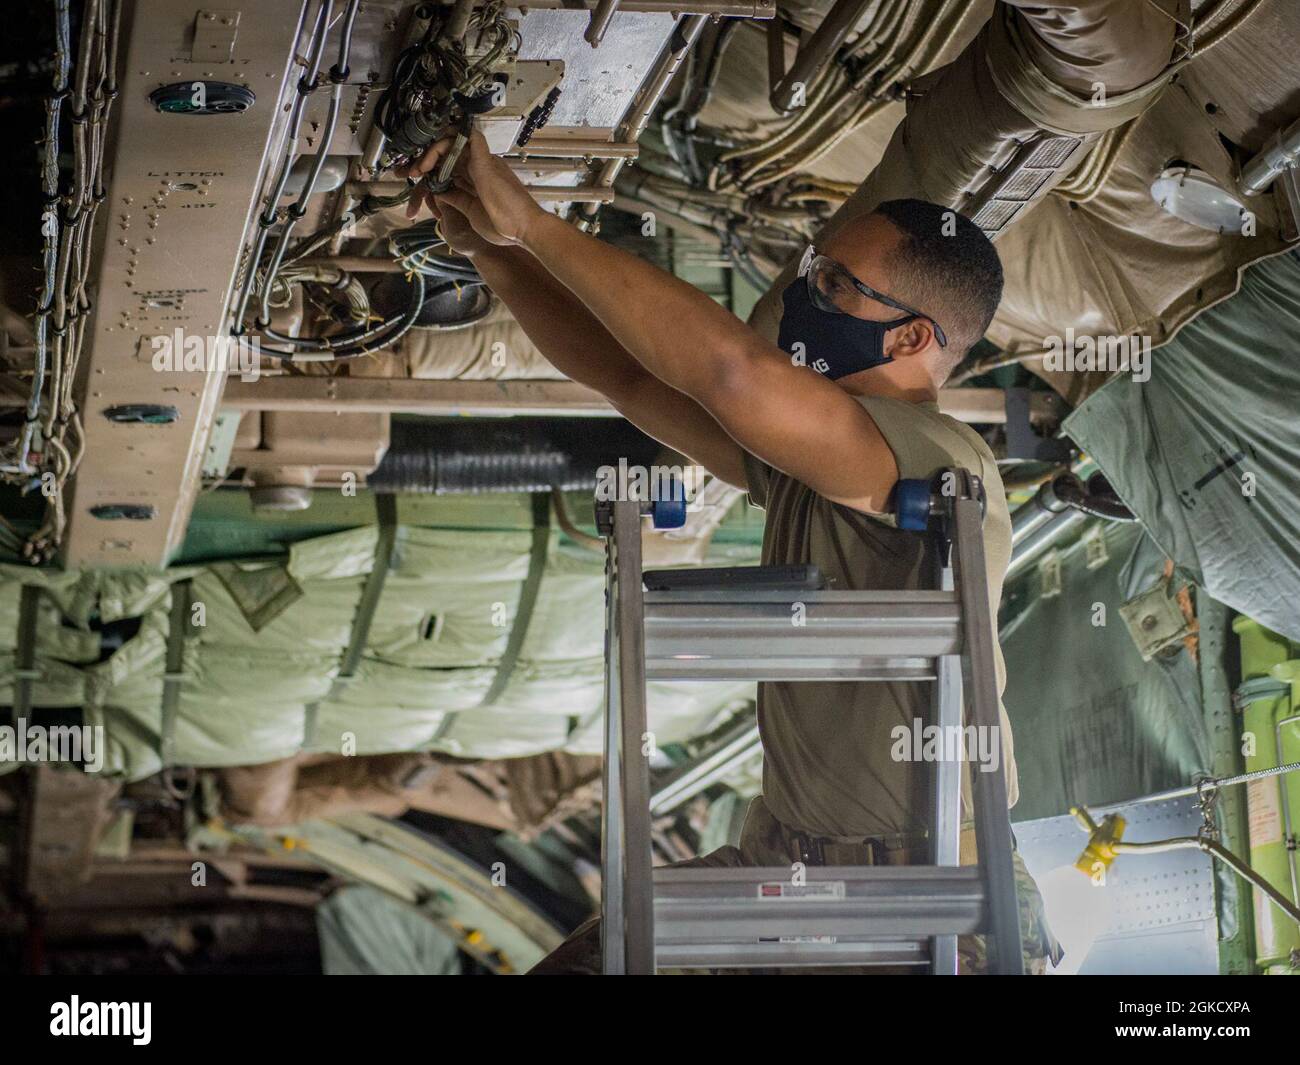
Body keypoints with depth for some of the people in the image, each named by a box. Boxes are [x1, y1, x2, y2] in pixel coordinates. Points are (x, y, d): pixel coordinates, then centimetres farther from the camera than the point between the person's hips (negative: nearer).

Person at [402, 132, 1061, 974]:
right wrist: (486, 243, 2)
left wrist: (534, 223, -24)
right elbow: (625, 374, 13)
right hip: (784, 861, 8)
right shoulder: (802, 457, 10)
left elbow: (733, 369, -32)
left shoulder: (941, 462, -18)